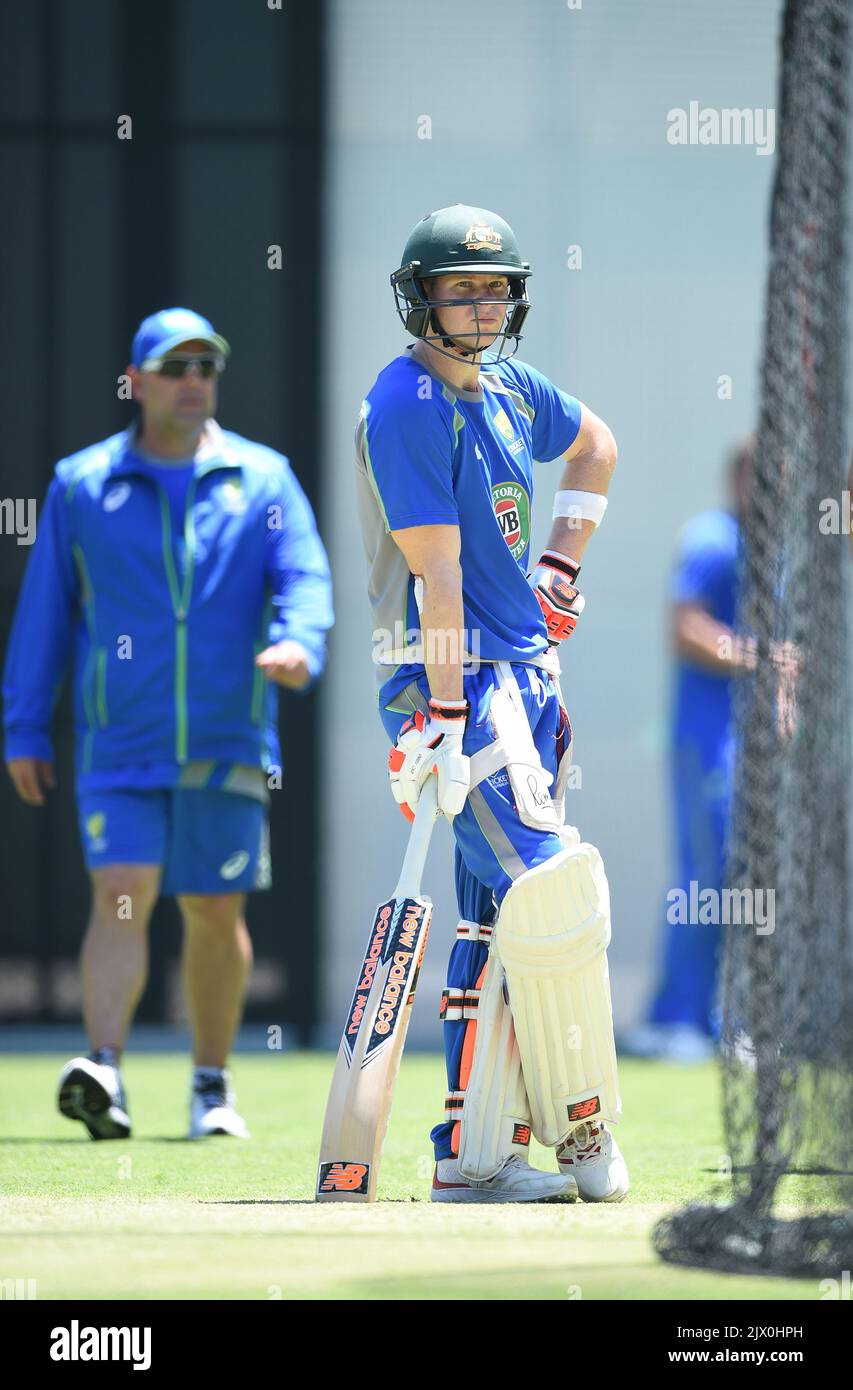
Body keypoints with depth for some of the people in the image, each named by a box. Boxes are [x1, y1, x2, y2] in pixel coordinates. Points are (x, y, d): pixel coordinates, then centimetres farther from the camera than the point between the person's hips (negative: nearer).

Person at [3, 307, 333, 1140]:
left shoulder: (262, 479, 7)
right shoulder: (81, 485, 6)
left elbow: (305, 577, -4)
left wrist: (299, 644, -26)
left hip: (228, 748, 1)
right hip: (119, 748, -1)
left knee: (216, 912, 7)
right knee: (121, 893, -16)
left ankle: (212, 1086, 20)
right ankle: (103, 1072, -26)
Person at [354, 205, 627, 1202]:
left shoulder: (509, 389, 12)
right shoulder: (407, 404, -13)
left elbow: (595, 444, 35)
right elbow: (434, 567, -20)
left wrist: (560, 564, 22)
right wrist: (445, 716, -24)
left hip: (525, 671, 9)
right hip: (452, 679, -9)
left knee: (501, 920, 8)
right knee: (552, 893, -17)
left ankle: (474, 1151, 11)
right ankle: (582, 1137, -8)